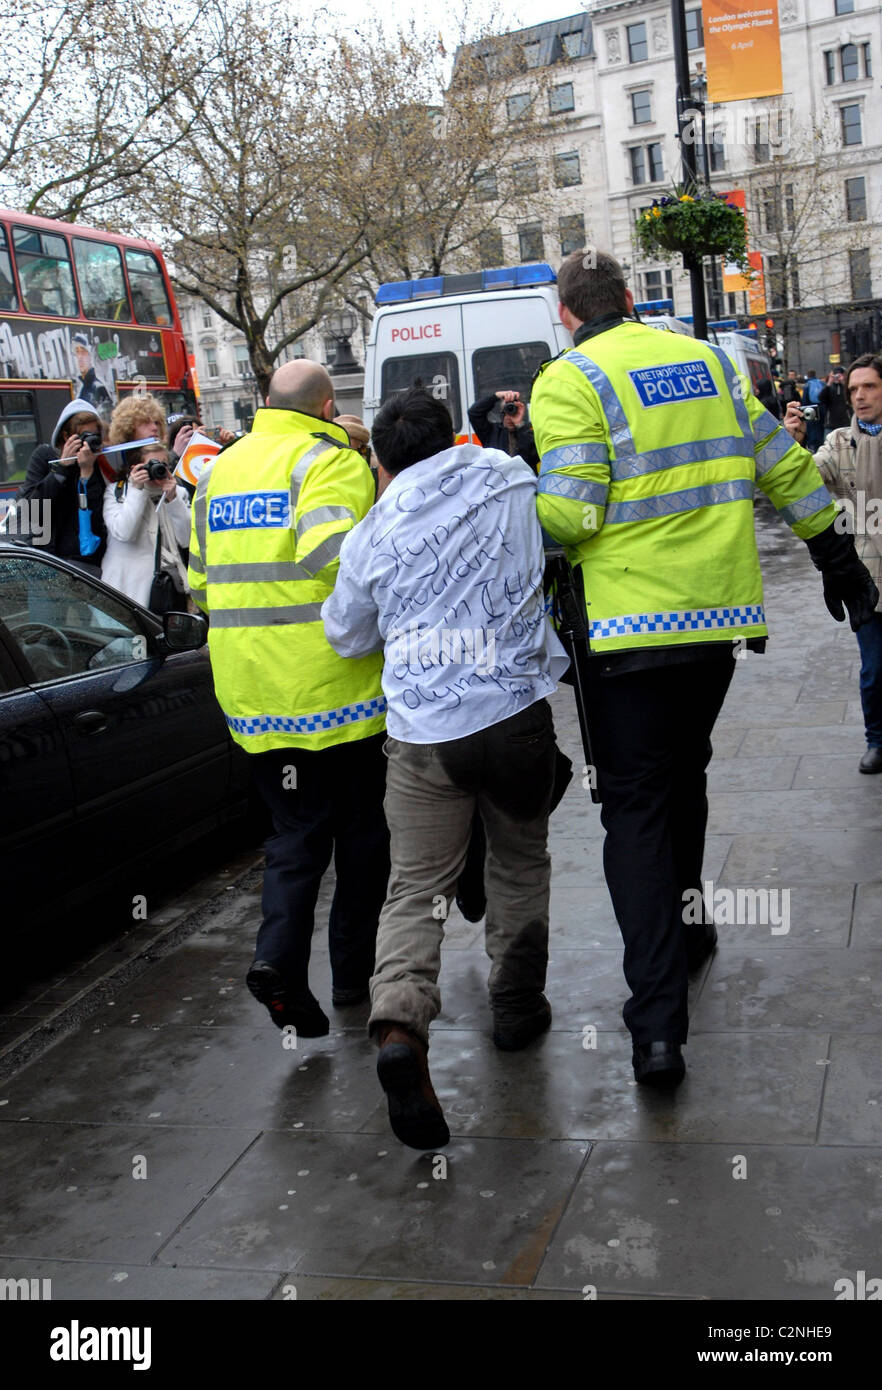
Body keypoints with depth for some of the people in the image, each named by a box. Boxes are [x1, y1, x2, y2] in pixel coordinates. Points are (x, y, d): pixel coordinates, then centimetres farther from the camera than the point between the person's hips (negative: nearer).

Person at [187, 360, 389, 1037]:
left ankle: (280, 955, -8)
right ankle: (355, 973, 21)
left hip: (251, 690, 6)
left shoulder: (219, 470, 14)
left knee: (297, 829, 13)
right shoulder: (331, 461, -9)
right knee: (361, 829, 12)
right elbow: (334, 553, -27)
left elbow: (202, 580, 19)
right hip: (331, 682, -5)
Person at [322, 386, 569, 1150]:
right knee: (520, 865, 20)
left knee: (416, 888, 3)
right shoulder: (508, 475, 6)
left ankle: (400, 1025, -17)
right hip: (516, 708, 1)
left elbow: (348, 635, 16)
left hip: (422, 729, -1)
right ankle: (518, 1006, 31)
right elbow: (554, 544, 26)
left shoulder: (371, 535, 3)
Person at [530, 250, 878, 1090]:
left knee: (635, 806, -3)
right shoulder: (705, 360, 11)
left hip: (631, 626, -5)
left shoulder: (570, 382, -7)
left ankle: (658, 1025, -9)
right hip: (719, 612, 6)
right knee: (683, 775, 25)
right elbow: (783, 466, 15)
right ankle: (686, 922, 40)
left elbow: (568, 514, -18)